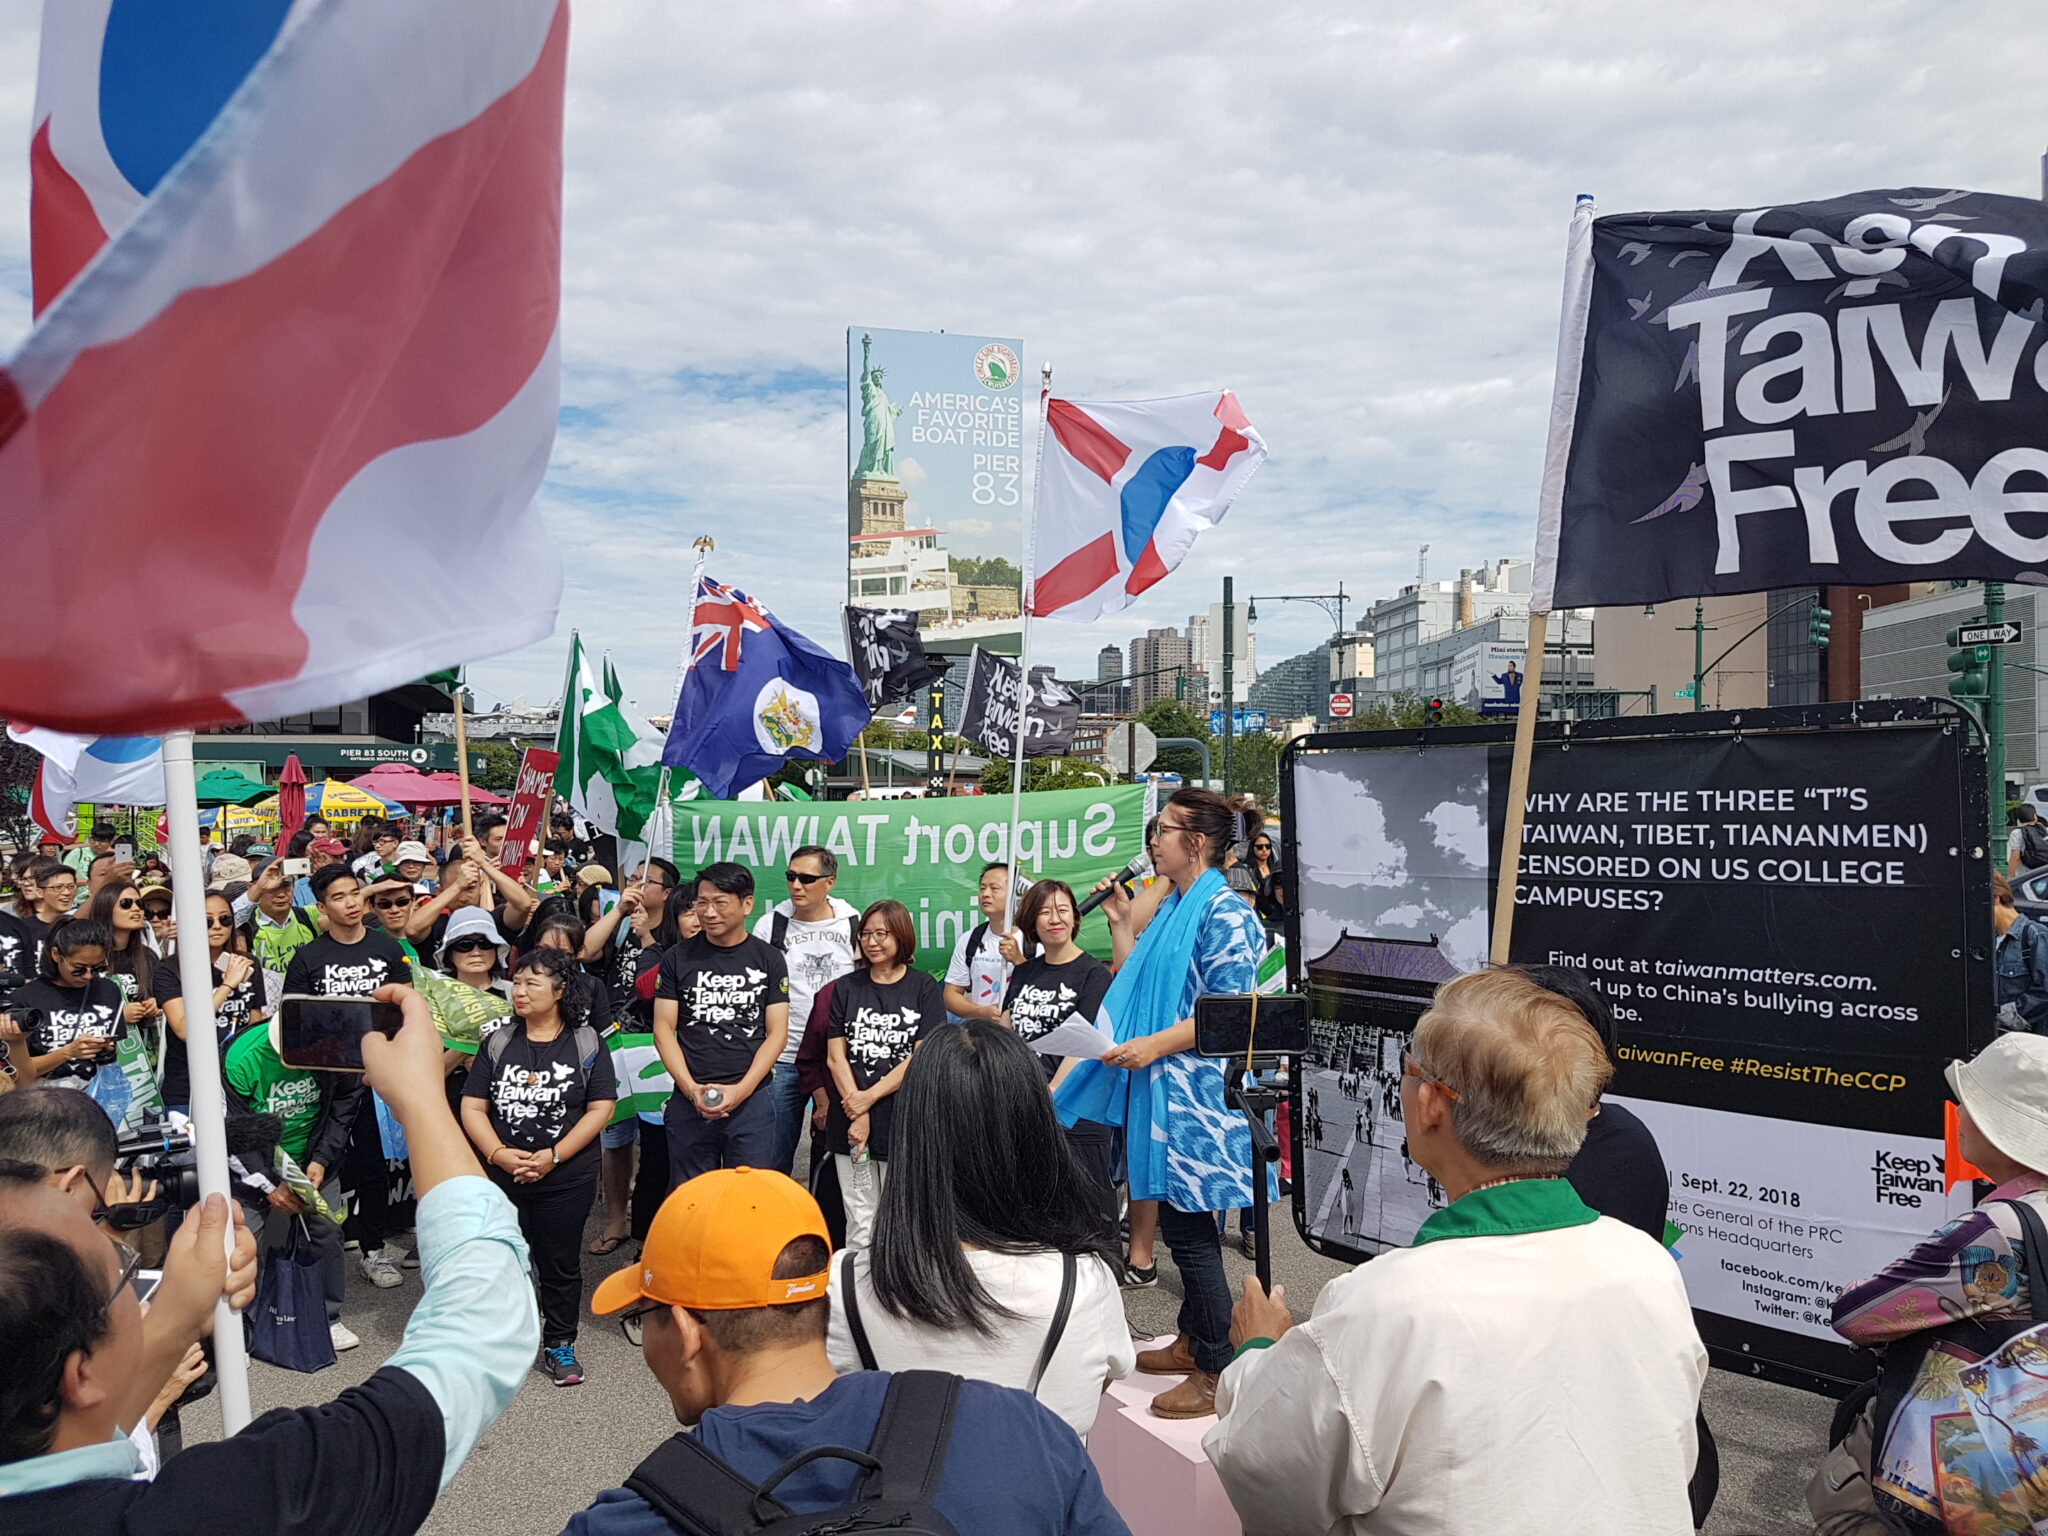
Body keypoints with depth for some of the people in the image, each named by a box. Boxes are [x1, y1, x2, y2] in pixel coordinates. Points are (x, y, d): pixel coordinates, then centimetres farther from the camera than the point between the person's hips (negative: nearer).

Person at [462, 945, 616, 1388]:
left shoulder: (585, 1044, -2)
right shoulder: (498, 1043, 5)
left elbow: (600, 1108, -6)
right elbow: (472, 1107, 2)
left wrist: (553, 1156, -14)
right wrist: (500, 1153, -13)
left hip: (567, 1179, -2)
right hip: (502, 1177, 2)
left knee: (561, 1263, 8)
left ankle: (560, 1345, 23)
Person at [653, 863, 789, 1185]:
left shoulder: (768, 959, 3)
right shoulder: (678, 959, 5)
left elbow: (777, 1032, 0)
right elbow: (664, 1029, 2)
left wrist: (741, 1090, -12)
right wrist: (692, 1089, -10)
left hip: (751, 1102, -1)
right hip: (688, 1102, 1)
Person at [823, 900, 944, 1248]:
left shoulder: (924, 988, 3)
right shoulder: (846, 988, 10)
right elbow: (836, 1056, 3)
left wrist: (870, 1096, -11)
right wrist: (857, 1113, -8)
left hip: (904, 1122, -2)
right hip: (851, 1122, 2)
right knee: (860, 1225, 4)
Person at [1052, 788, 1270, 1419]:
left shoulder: (1225, 911, -14)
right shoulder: (1170, 908, 14)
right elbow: (1137, 983, 19)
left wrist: (1156, 1045, -23)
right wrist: (1118, 922, 13)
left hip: (1194, 1093, -9)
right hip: (1158, 1090, 9)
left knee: (1189, 1229, -2)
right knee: (1176, 1221, 17)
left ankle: (1217, 1374, 9)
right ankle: (1191, 1343, 31)